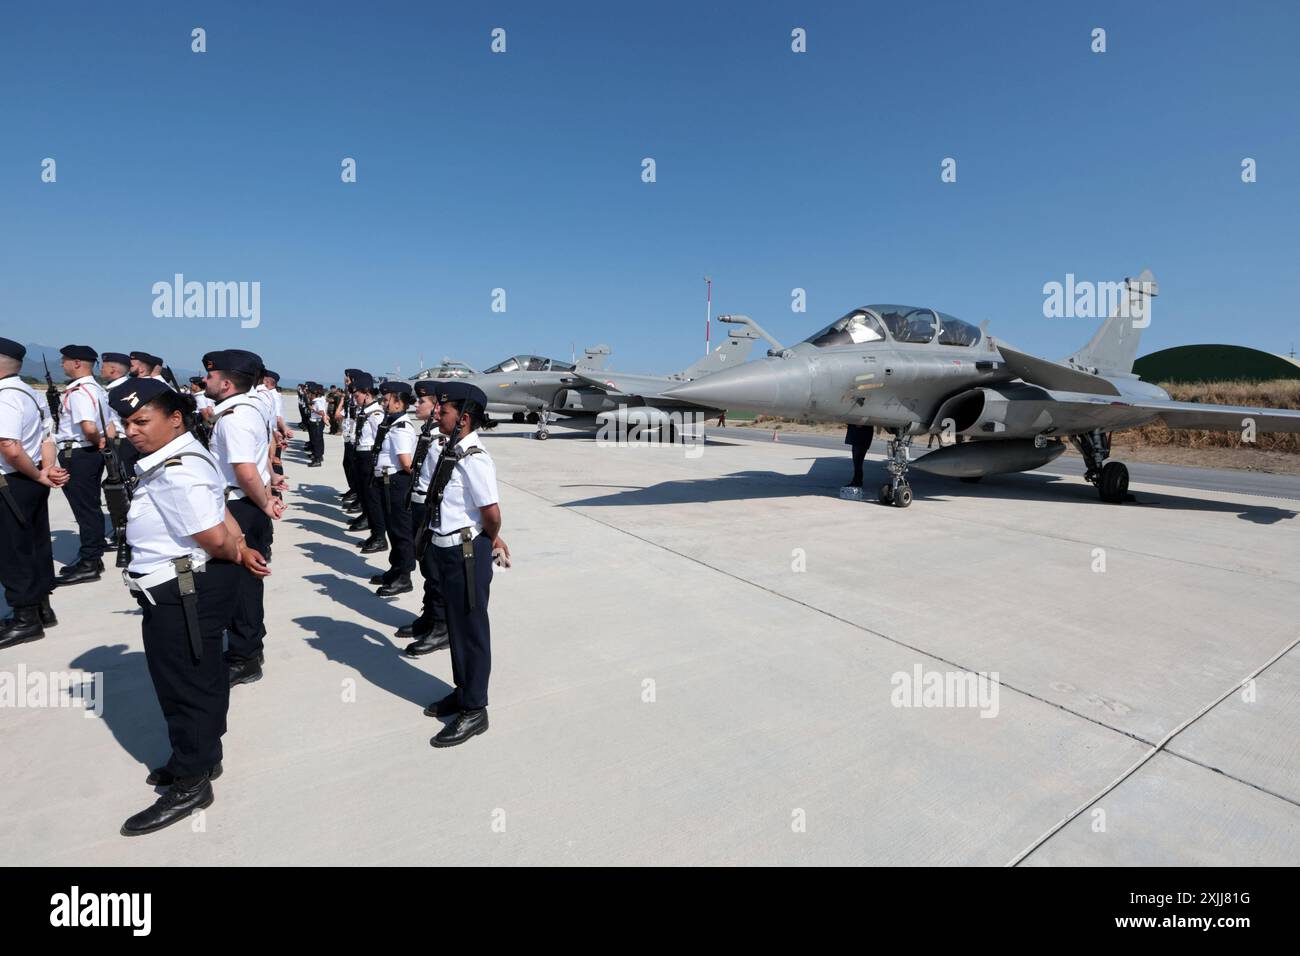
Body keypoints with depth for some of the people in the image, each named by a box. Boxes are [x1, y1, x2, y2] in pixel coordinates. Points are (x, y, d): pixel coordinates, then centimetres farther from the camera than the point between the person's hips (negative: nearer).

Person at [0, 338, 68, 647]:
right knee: (35, 544, 16)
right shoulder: (28, 392, 11)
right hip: (30, 483, 9)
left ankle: (26, 620, 14)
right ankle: (41, 608, 29)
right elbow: (46, 438, 11)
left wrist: (38, 476, -15)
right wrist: (47, 469, -3)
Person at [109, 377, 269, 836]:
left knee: (184, 683, 3)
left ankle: (190, 785, 20)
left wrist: (236, 557, -6)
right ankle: (202, 756, 40)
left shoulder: (178, 472, -25)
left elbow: (215, 536, -27)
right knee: (199, 675, 22)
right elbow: (221, 513, 12)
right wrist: (243, 550, -1)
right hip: (184, 589, 10)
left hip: (181, 593, -10)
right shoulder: (179, 458, 10)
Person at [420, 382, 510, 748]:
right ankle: (463, 692, 42)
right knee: (455, 625, 22)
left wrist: (490, 540, -4)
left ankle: (474, 710, 23)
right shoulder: (450, 450, 6)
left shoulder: (474, 459, -23)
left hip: (467, 554, -9)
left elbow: (491, 513, -25)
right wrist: (492, 539, 10)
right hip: (448, 550, 9)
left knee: (471, 630, 5)